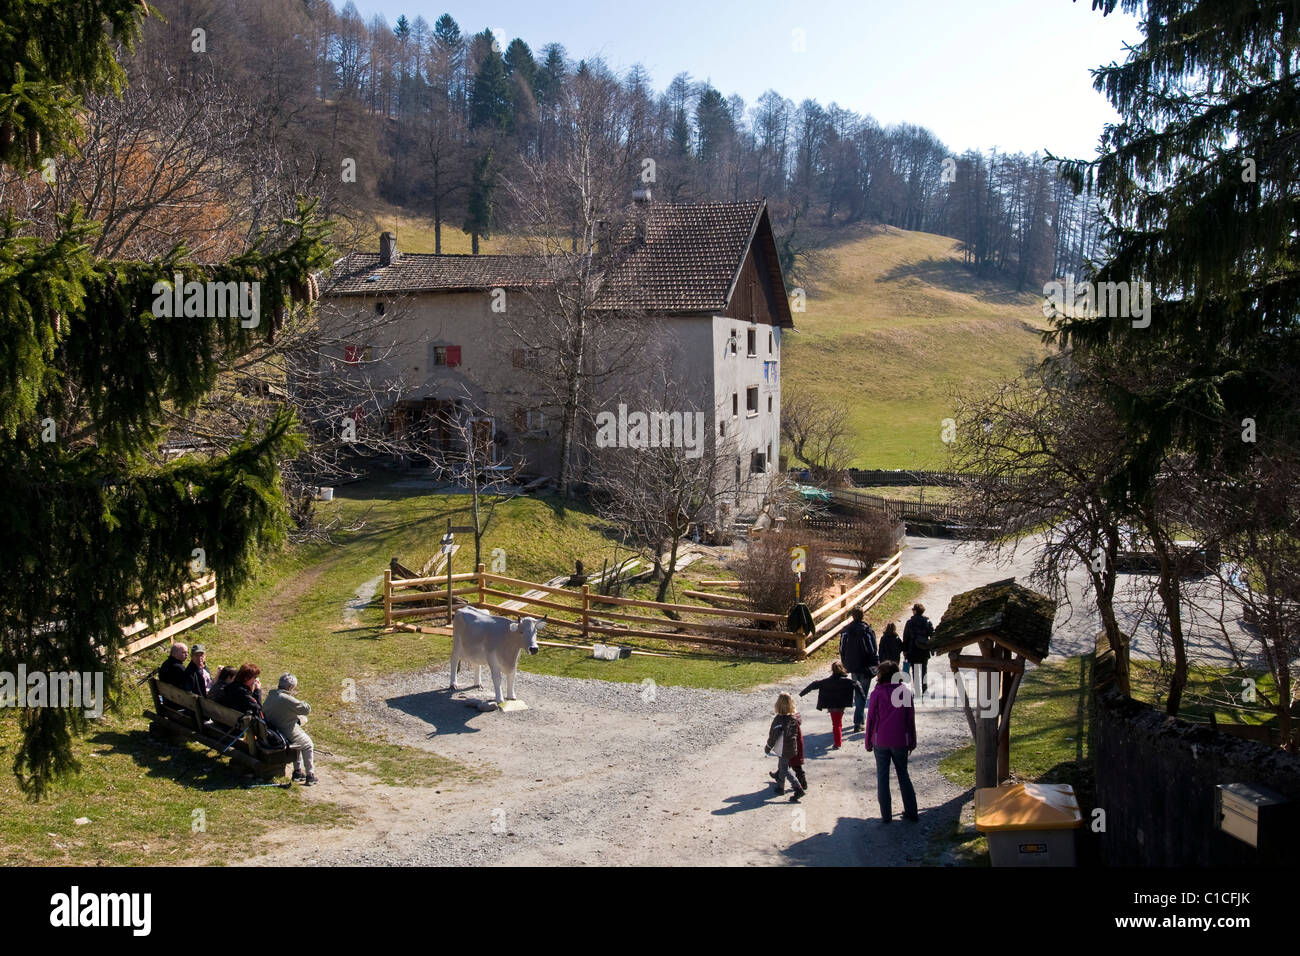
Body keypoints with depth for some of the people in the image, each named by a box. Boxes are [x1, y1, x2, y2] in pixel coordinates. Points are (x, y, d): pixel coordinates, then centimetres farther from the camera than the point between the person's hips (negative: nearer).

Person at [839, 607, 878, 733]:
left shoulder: (845, 631, 0)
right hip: (865, 668, -4)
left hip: (852, 667, 4)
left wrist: (846, 666, 16)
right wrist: (876, 666, -1)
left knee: (857, 693, 20)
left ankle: (859, 719, 30)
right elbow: (873, 651, -10)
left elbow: (842, 650, 7)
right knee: (862, 694, -3)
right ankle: (858, 722, -11)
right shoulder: (867, 631, -12)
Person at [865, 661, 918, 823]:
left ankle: (886, 814, 11)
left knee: (882, 777, 9)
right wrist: (912, 741, 12)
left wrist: (868, 742, 7)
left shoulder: (877, 693, -9)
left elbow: (871, 718, -4)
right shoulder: (905, 691, -4)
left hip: (881, 741, -2)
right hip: (900, 741, 2)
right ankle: (911, 812, 18)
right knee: (903, 774, 17)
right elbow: (911, 718, 2)